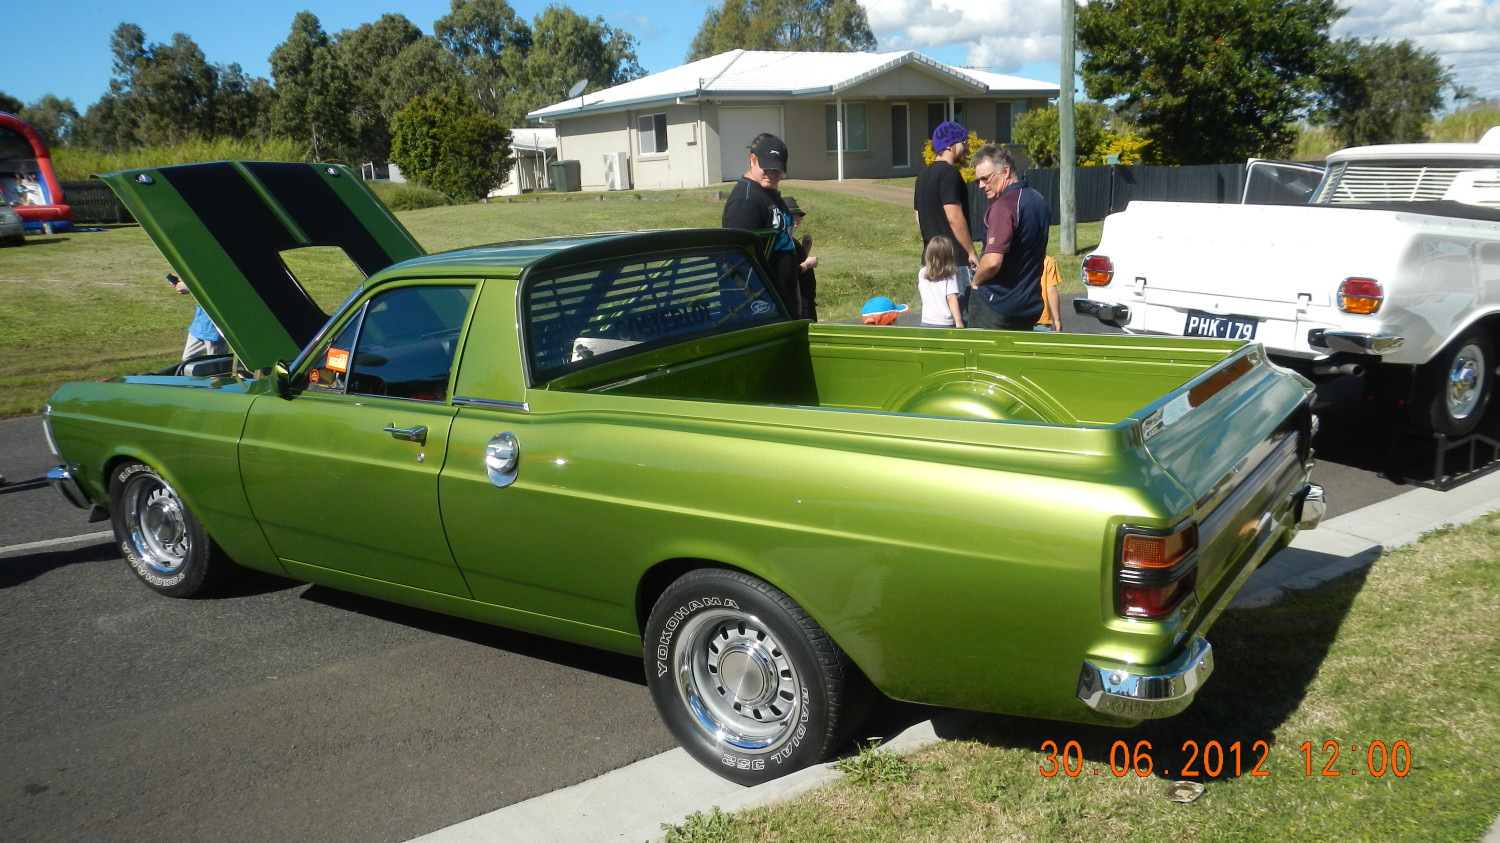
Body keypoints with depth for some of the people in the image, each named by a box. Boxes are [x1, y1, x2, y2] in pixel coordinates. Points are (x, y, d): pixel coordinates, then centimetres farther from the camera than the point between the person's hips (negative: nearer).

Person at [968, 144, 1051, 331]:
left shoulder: (1003, 206, -20)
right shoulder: (1038, 201, 10)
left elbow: (992, 261, -29)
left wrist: (975, 281, -11)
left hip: (995, 304, -9)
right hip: (1030, 304, 9)